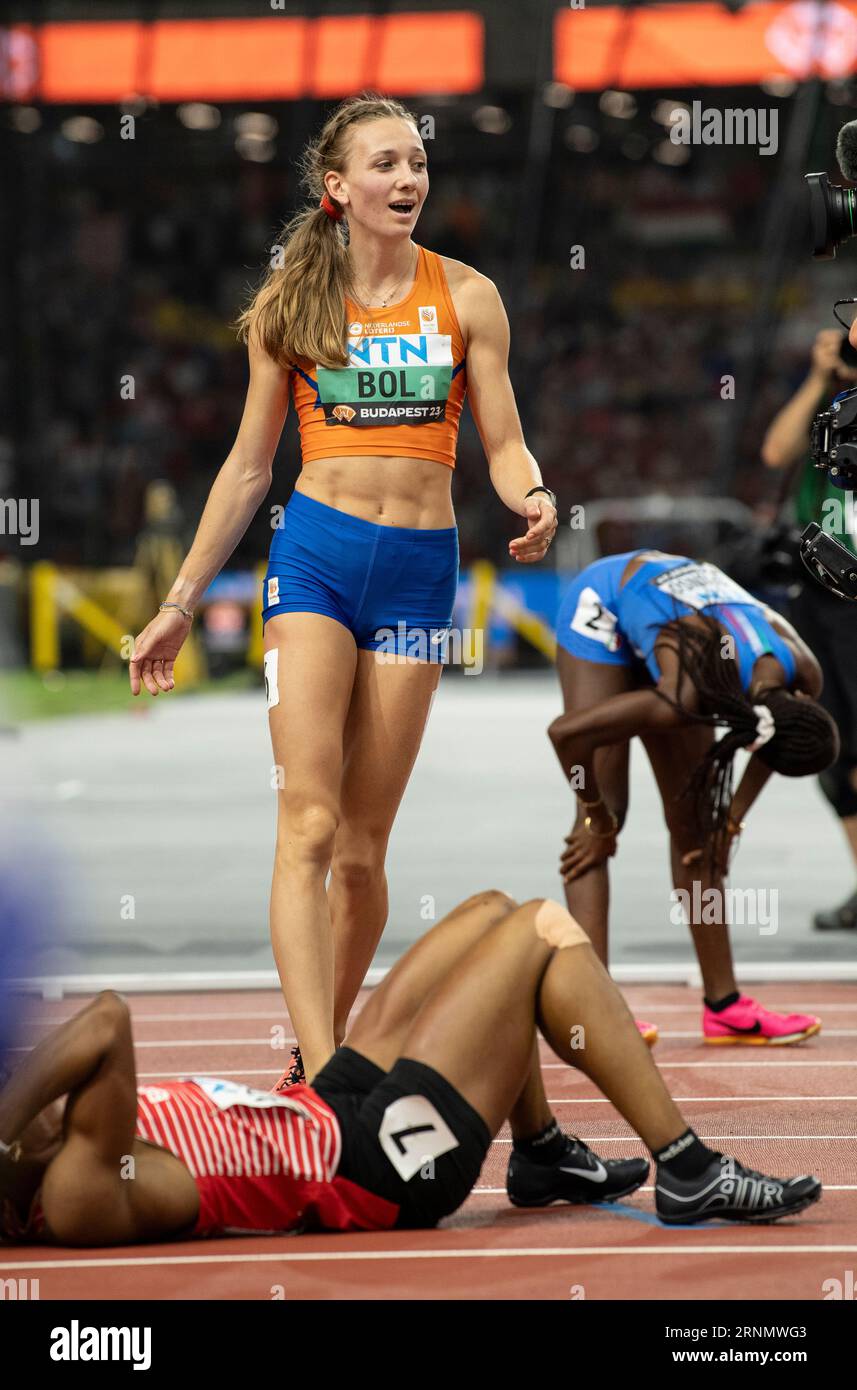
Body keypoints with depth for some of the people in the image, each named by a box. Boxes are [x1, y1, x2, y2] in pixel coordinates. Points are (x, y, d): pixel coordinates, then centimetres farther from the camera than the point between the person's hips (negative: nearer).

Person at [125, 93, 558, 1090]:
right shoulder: (291, 305, 5)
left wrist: (533, 499, -18)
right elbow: (248, 467, 11)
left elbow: (505, 446, 6)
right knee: (310, 826, -15)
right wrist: (178, 607, 11)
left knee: (363, 846, 4)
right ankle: (323, 1073, -21)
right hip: (316, 553, -1)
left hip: (421, 568, 1)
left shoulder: (466, 297, 5)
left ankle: (322, 1049, 19)